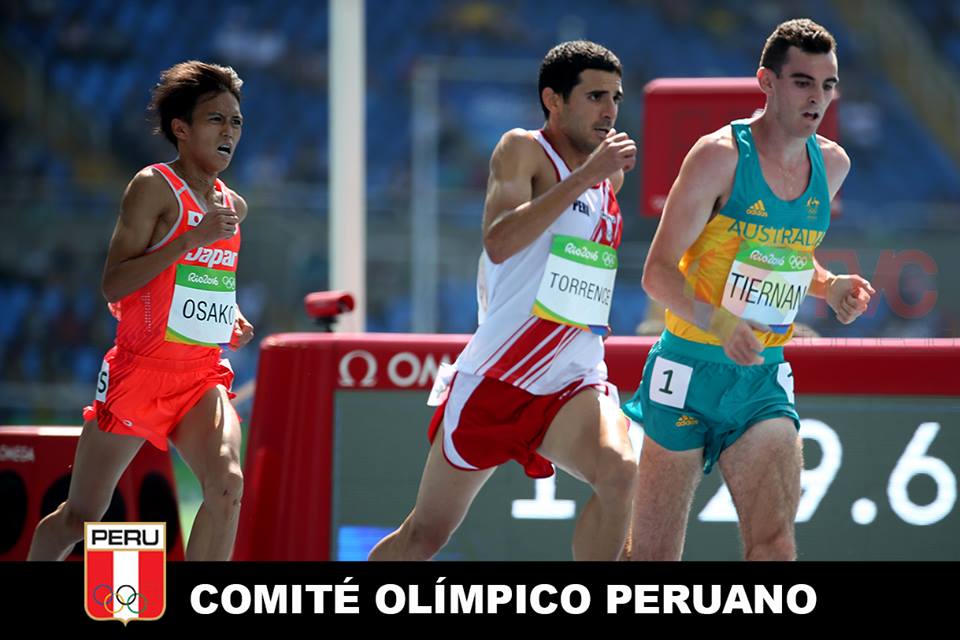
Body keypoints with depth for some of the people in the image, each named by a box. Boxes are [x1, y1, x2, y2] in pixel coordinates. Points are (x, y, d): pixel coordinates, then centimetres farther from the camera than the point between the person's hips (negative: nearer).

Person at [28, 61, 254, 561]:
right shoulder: (154, 187, -8)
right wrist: (192, 238, -23)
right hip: (140, 369, -5)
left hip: (203, 376, 5)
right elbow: (113, 285, -17)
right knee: (79, 518, 6)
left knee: (227, 485, -23)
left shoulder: (233, 206, 12)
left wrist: (232, 319, 10)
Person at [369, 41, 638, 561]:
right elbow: (499, 242, -25)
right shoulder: (522, 151, -6)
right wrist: (583, 178, -26)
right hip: (496, 377, -4)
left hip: (575, 381, 4)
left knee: (619, 473, -28)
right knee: (425, 535, 6)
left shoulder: (611, 174, 13)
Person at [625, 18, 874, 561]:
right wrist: (719, 323, -33)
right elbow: (658, 272, -16)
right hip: (692, 369, -4)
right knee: (654, 556, 2)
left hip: (765, 381, 4)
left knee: (775, 545, -15)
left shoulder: (832, 164, 6)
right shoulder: (720, 155, -14)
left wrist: (829, 286, 2)